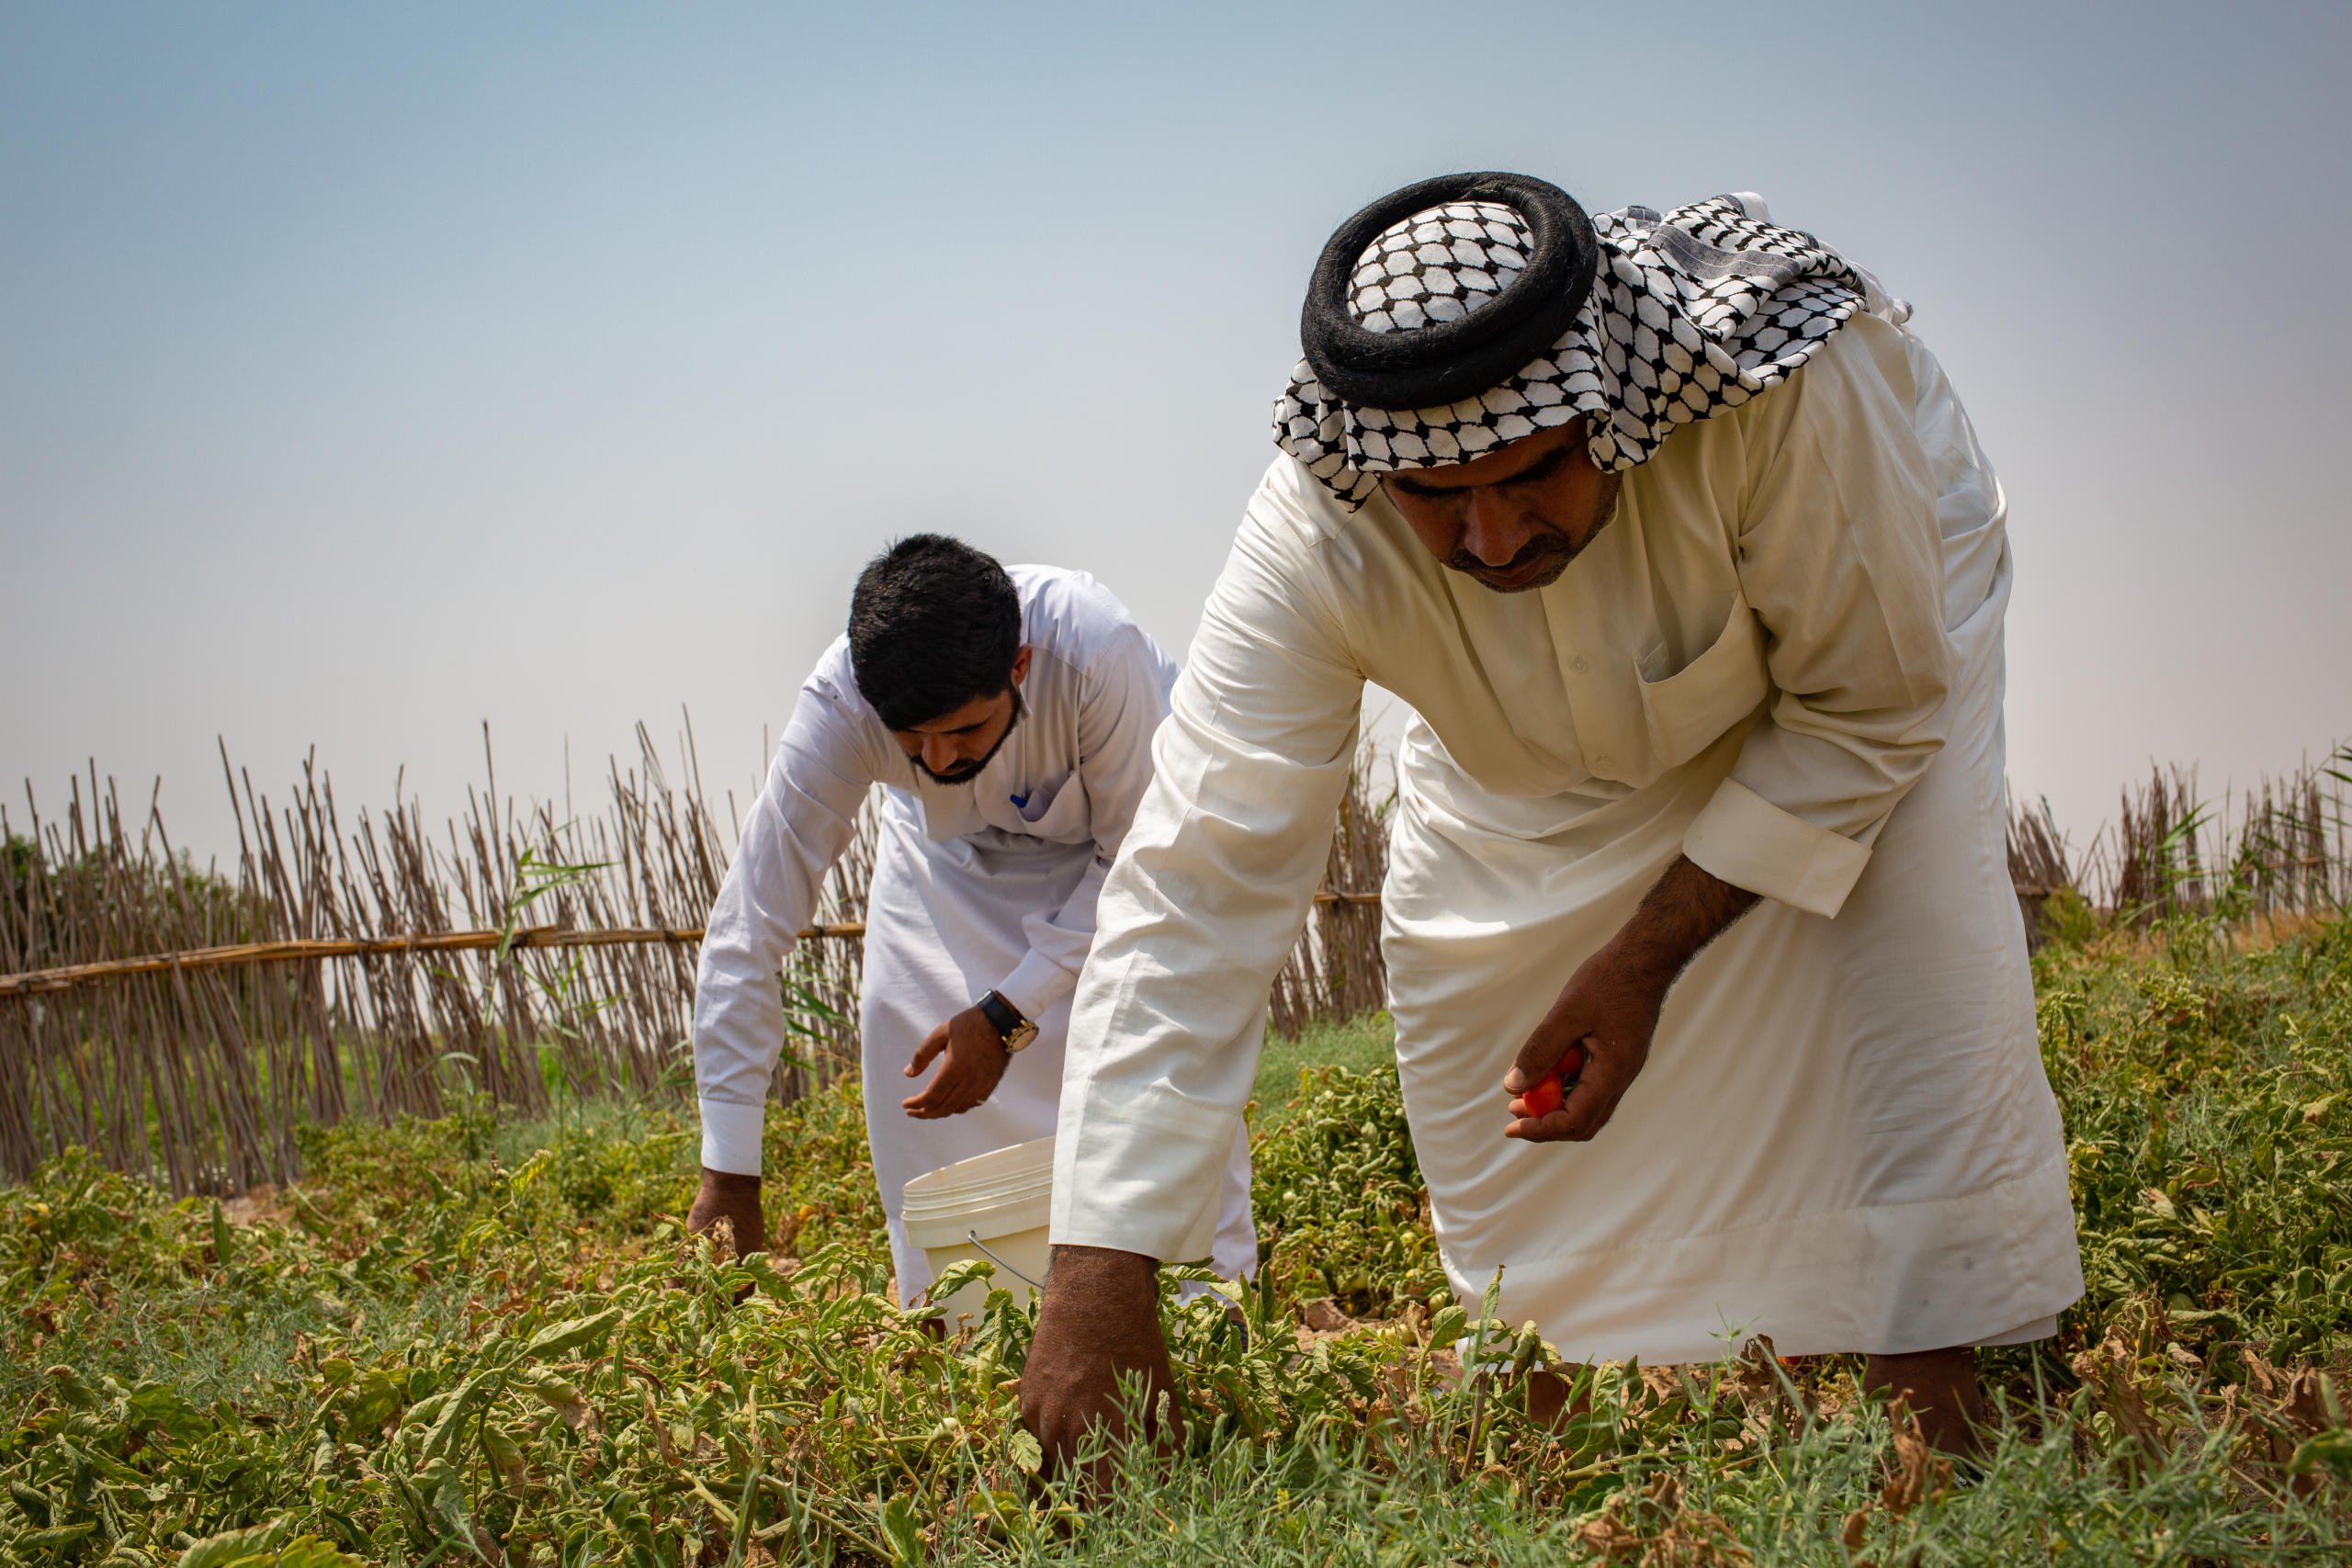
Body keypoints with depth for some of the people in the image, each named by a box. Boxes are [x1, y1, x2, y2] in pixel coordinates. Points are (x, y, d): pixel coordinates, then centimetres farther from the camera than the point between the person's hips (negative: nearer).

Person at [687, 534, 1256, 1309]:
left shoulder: (1095, 650, -42)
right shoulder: (838, 702, -37)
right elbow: (746, 932, -35)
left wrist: (1010, 1015, -32)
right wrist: (727, 1175, -36)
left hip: (1117, 830, -2)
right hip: (951, 853, 2)